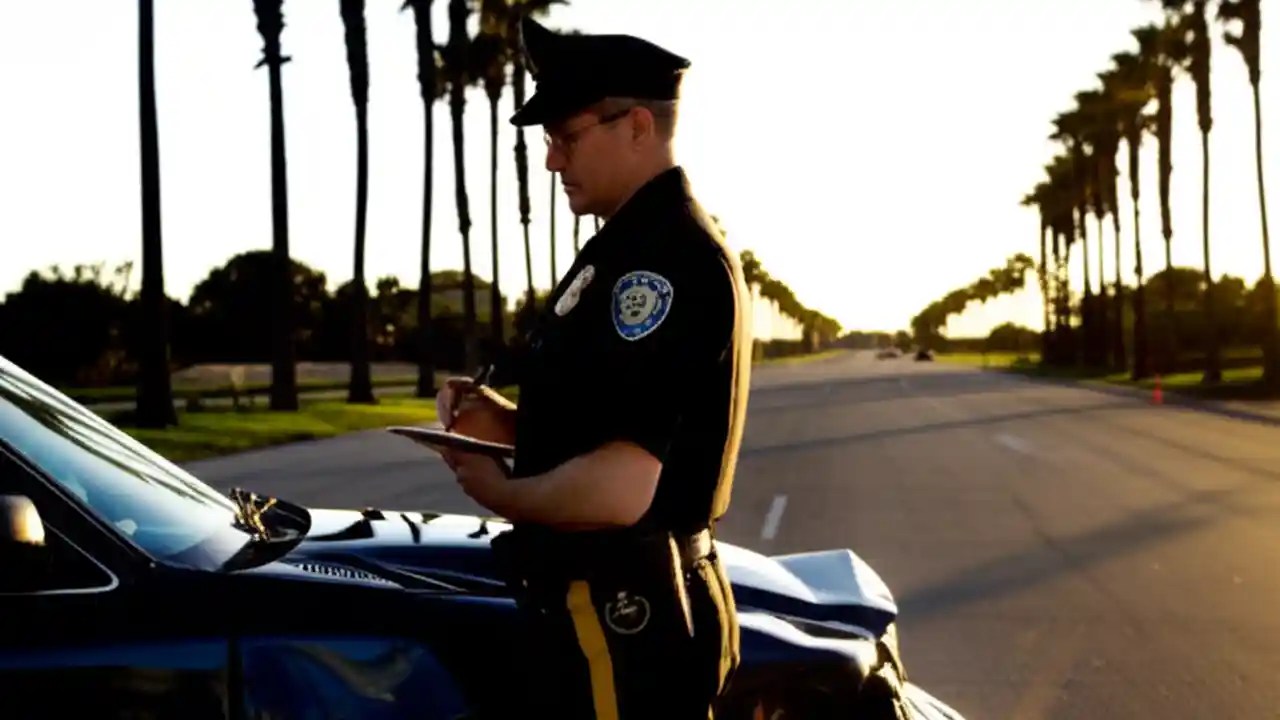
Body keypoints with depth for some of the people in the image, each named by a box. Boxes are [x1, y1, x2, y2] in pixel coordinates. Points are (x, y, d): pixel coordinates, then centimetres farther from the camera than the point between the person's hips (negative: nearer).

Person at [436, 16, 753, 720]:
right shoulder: (638, 243, 14)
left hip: (619, 616, -10)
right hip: (633, 603, 10)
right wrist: (503, 421, 5)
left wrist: (500, 493, -11)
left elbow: (618, 488, -28)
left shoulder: (661, 254, -21)